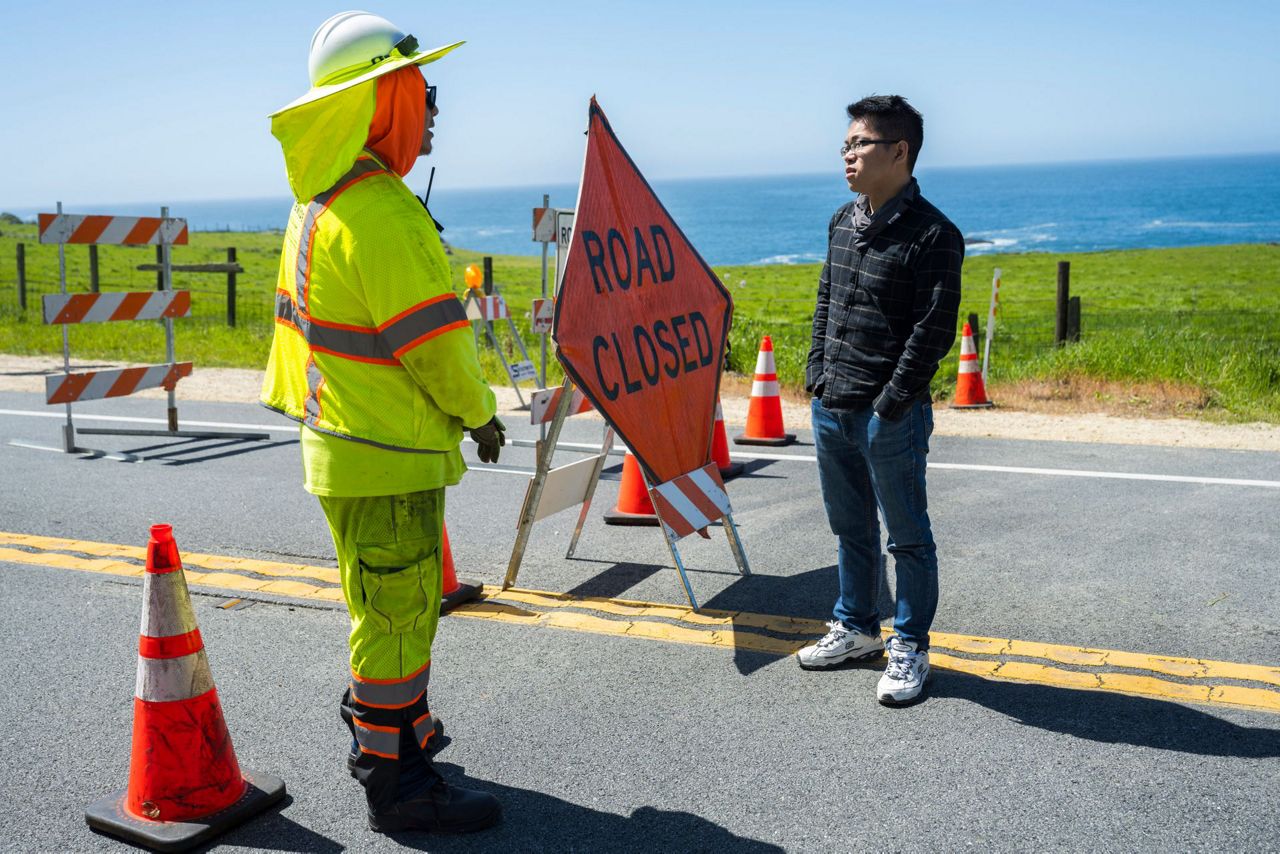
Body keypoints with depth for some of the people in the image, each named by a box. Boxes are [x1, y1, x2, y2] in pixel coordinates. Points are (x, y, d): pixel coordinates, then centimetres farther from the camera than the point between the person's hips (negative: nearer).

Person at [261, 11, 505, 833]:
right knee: (398, 614, 0)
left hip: (343, 445, 10)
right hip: (390, 460, -10)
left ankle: (382, 722, 39)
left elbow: (298, 317, 16)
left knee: (394, 604, 24)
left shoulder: (318, 202, 10)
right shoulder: (381, 212, -23)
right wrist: (479, 411, -6)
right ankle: (397, 780, 11)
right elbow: (434, 340, -21)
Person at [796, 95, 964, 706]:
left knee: (907, 538, 6)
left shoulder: (933, 234, -13)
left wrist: (891, 403, -16)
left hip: (890, 417, -7)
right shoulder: (843, 222, 10)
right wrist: (817, 372, 9)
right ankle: (857, 628, 35)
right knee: (850, 529, 19)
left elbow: (934, 329, -16)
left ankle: (910, 649, 19)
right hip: (831, 409, 8)